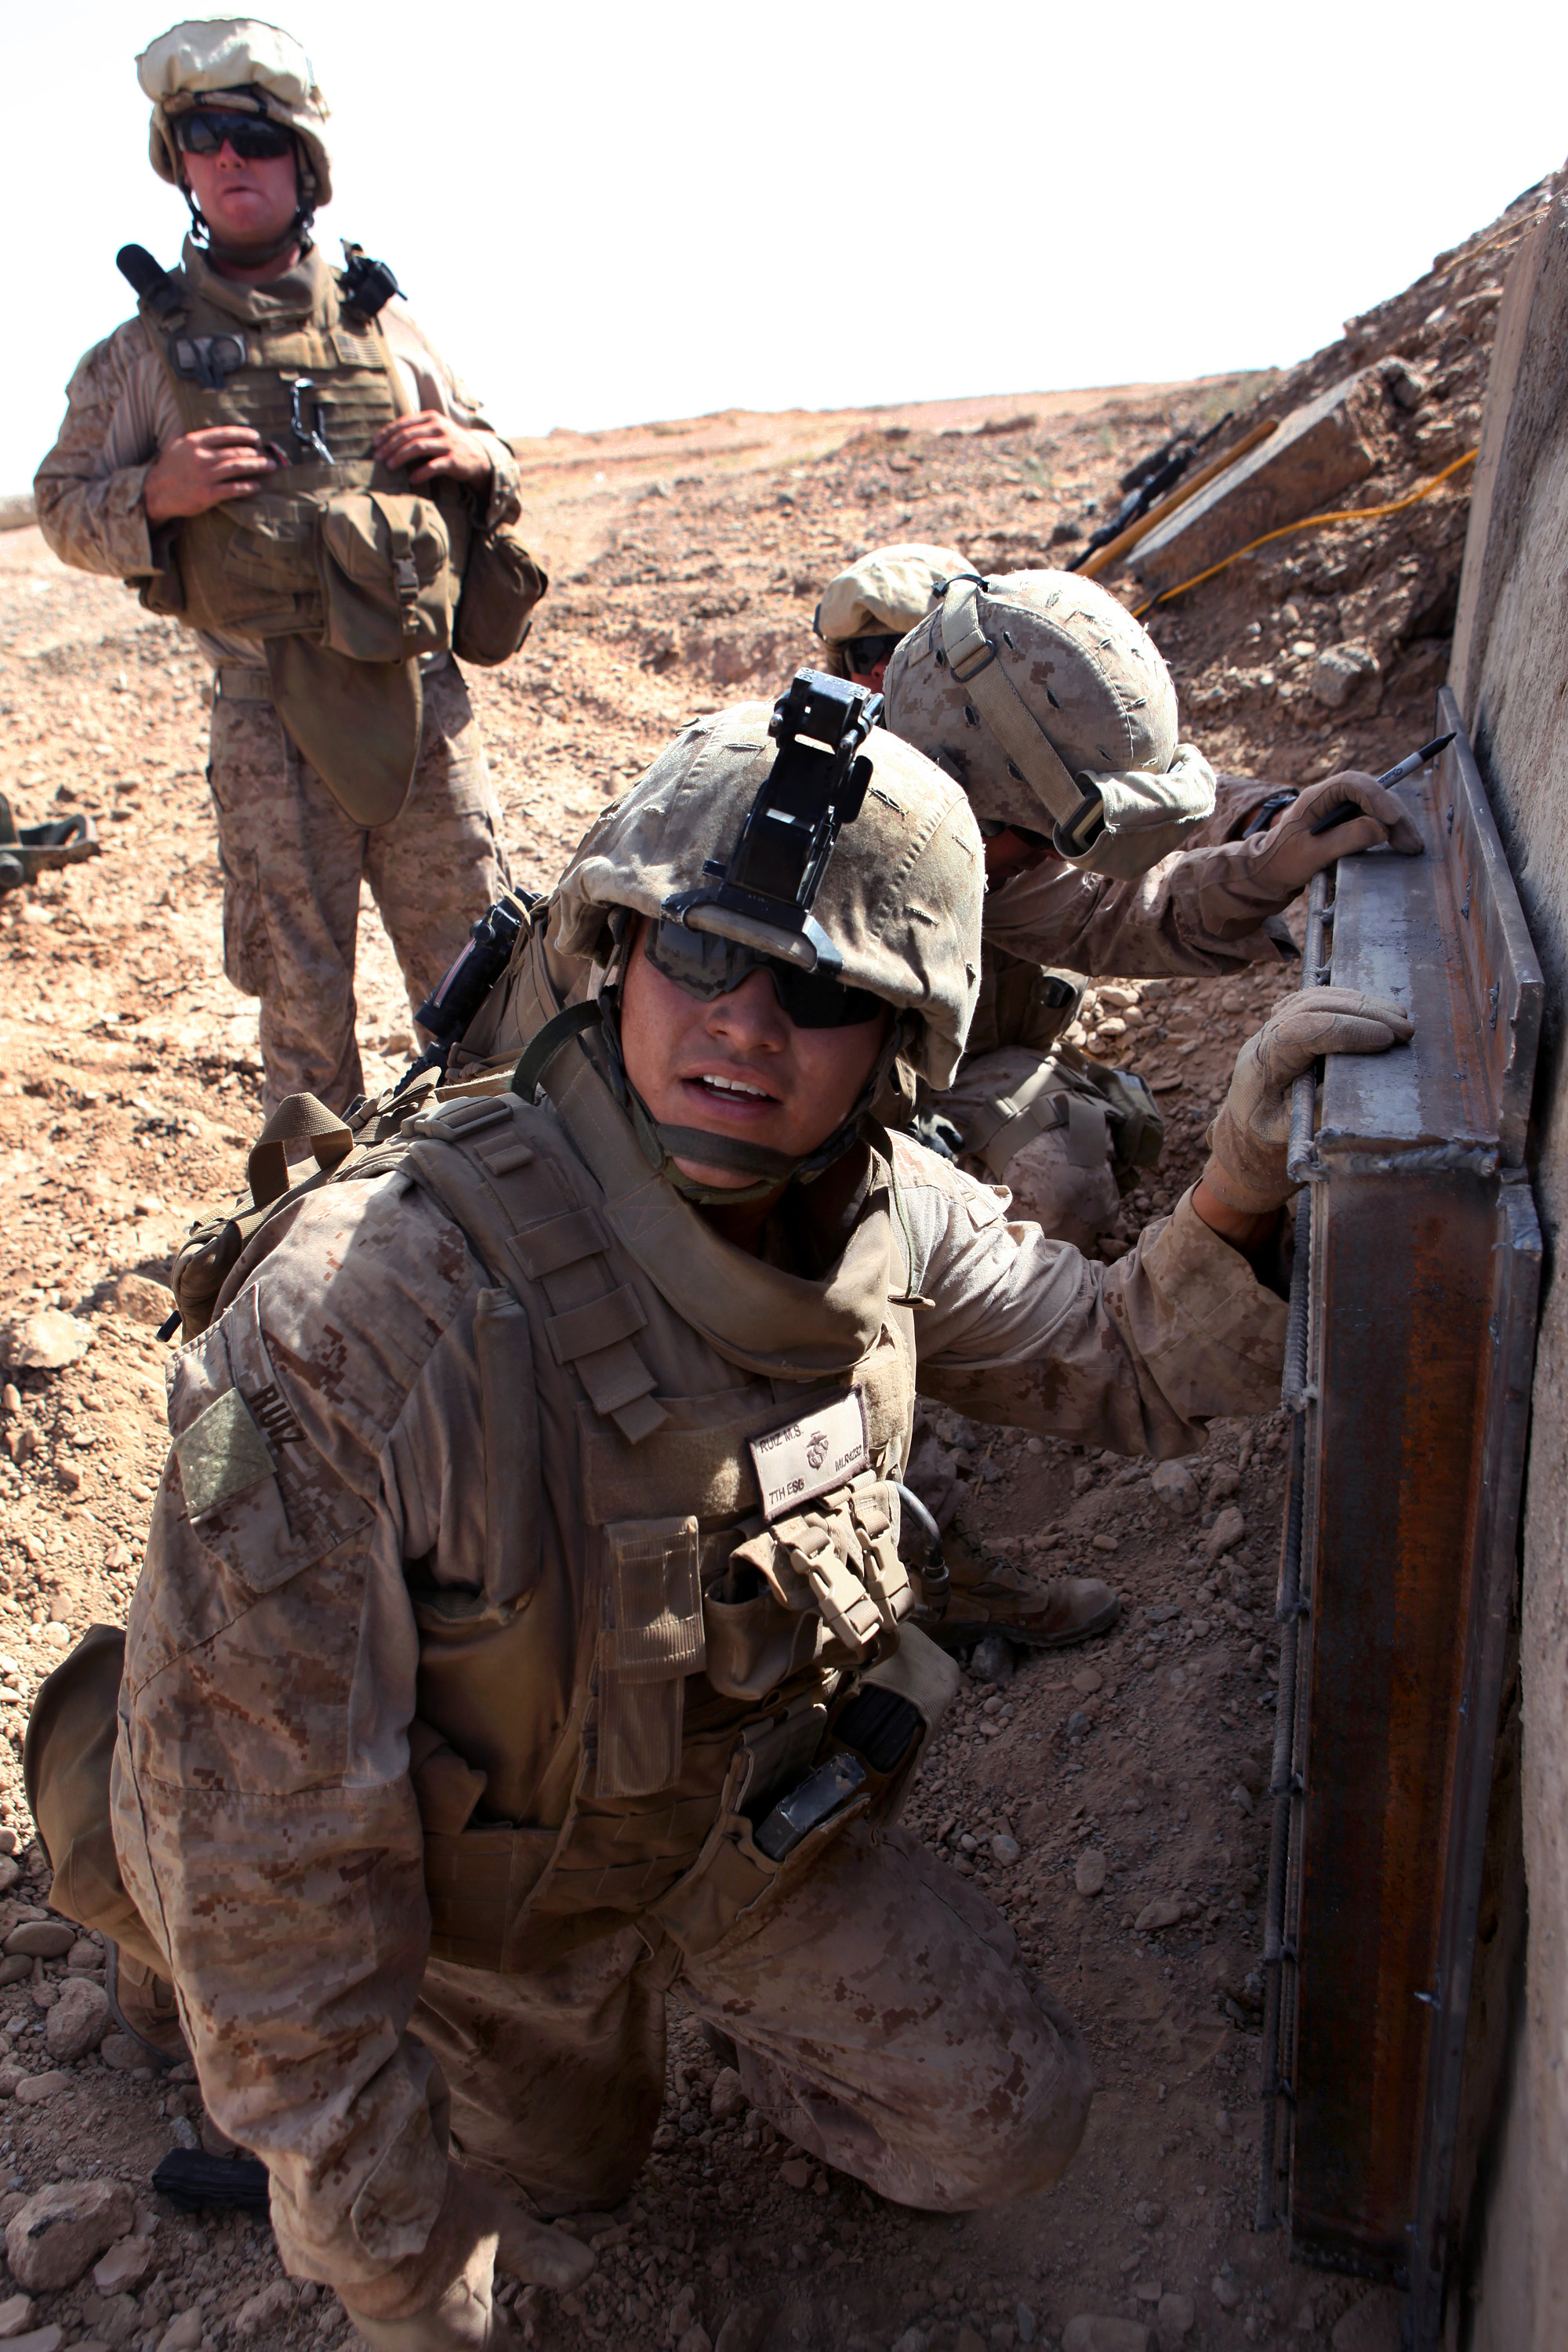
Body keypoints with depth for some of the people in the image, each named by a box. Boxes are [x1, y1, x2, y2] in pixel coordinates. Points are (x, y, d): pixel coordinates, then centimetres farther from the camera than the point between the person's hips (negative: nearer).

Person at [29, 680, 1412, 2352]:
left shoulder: (885, 1218, -20)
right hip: (481, 1885, -3)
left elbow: (1131, 1374, -3)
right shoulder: (355, 1309, -39)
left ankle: (718, 1987, 34)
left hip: (749, 1815, 4)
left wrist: (1244, 1186, -26)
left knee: (1007, 2130, 10)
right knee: (565, 2174, 22)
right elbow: (266, 1836, -31)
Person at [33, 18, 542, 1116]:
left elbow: (499, 464, 20)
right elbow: (63, 503, 9)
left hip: (422, 687, 2)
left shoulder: (381, 318, 12)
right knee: (299, 982, 5)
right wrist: (154, 494, -11)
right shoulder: (146, 347, 7)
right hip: (271, 707, -1)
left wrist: (472, 455, -3)